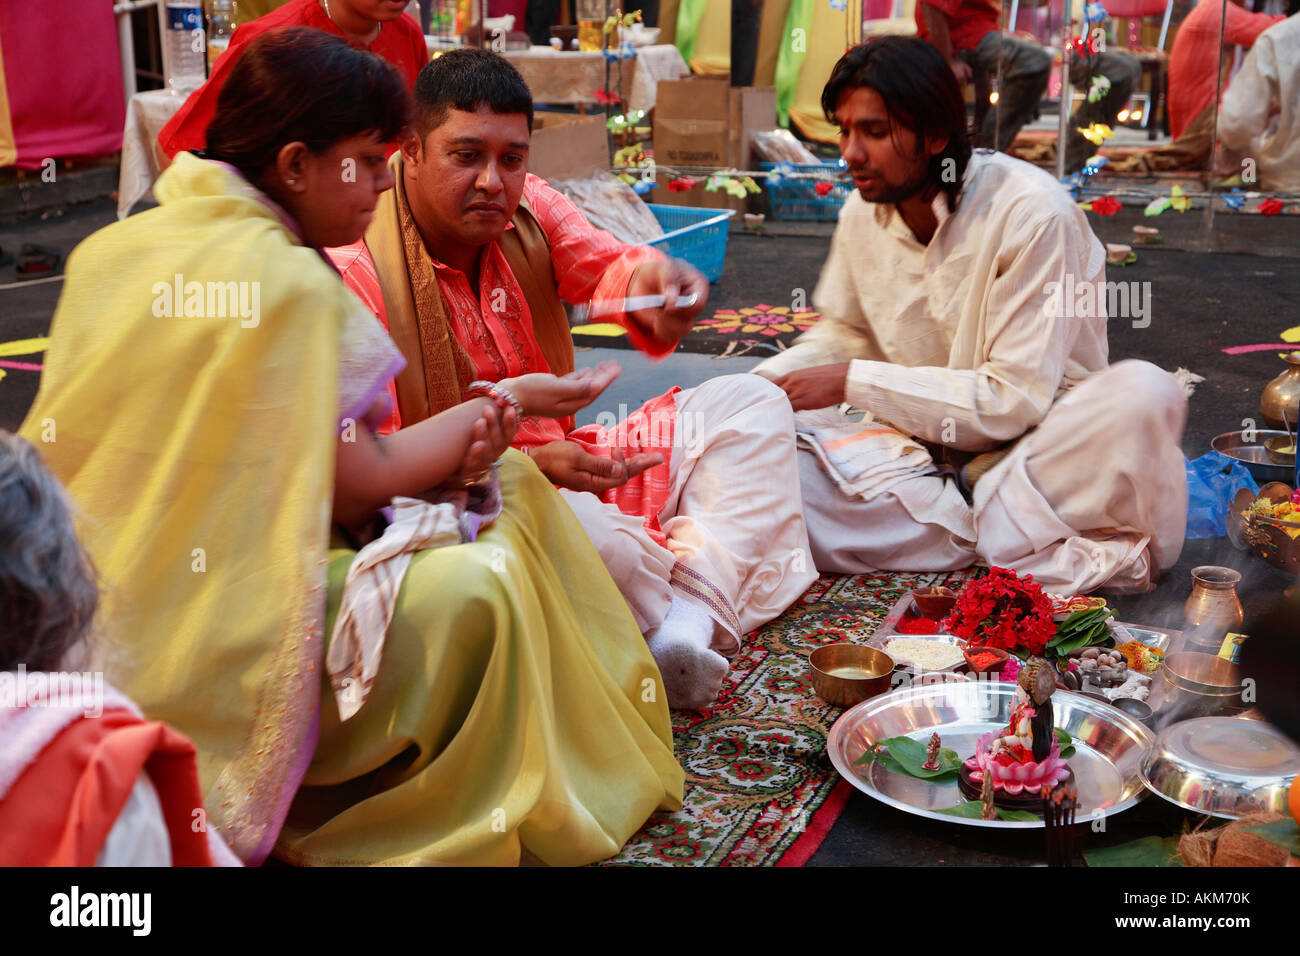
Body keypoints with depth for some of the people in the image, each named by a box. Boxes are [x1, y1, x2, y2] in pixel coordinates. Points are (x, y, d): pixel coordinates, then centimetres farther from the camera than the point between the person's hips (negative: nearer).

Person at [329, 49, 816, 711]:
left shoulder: (527, 207, 3)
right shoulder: (357, 271, -17)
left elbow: (600, 265, -15)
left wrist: (647, 278, -42)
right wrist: (524, 465, -34)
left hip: (560, 459, 8)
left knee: (751, 404, -1)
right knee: (575, 526, -41)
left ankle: (694, 612, -23)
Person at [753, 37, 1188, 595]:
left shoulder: (1031, 214, -17)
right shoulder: (863, 213, 3)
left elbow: (1015, 398, -19)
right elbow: (845, 333, 18)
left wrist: (853, 382, -20)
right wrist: (762, 384, -2)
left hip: (1026, 450, -5)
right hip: (921, 454, 5)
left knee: (1145, 394, -35)